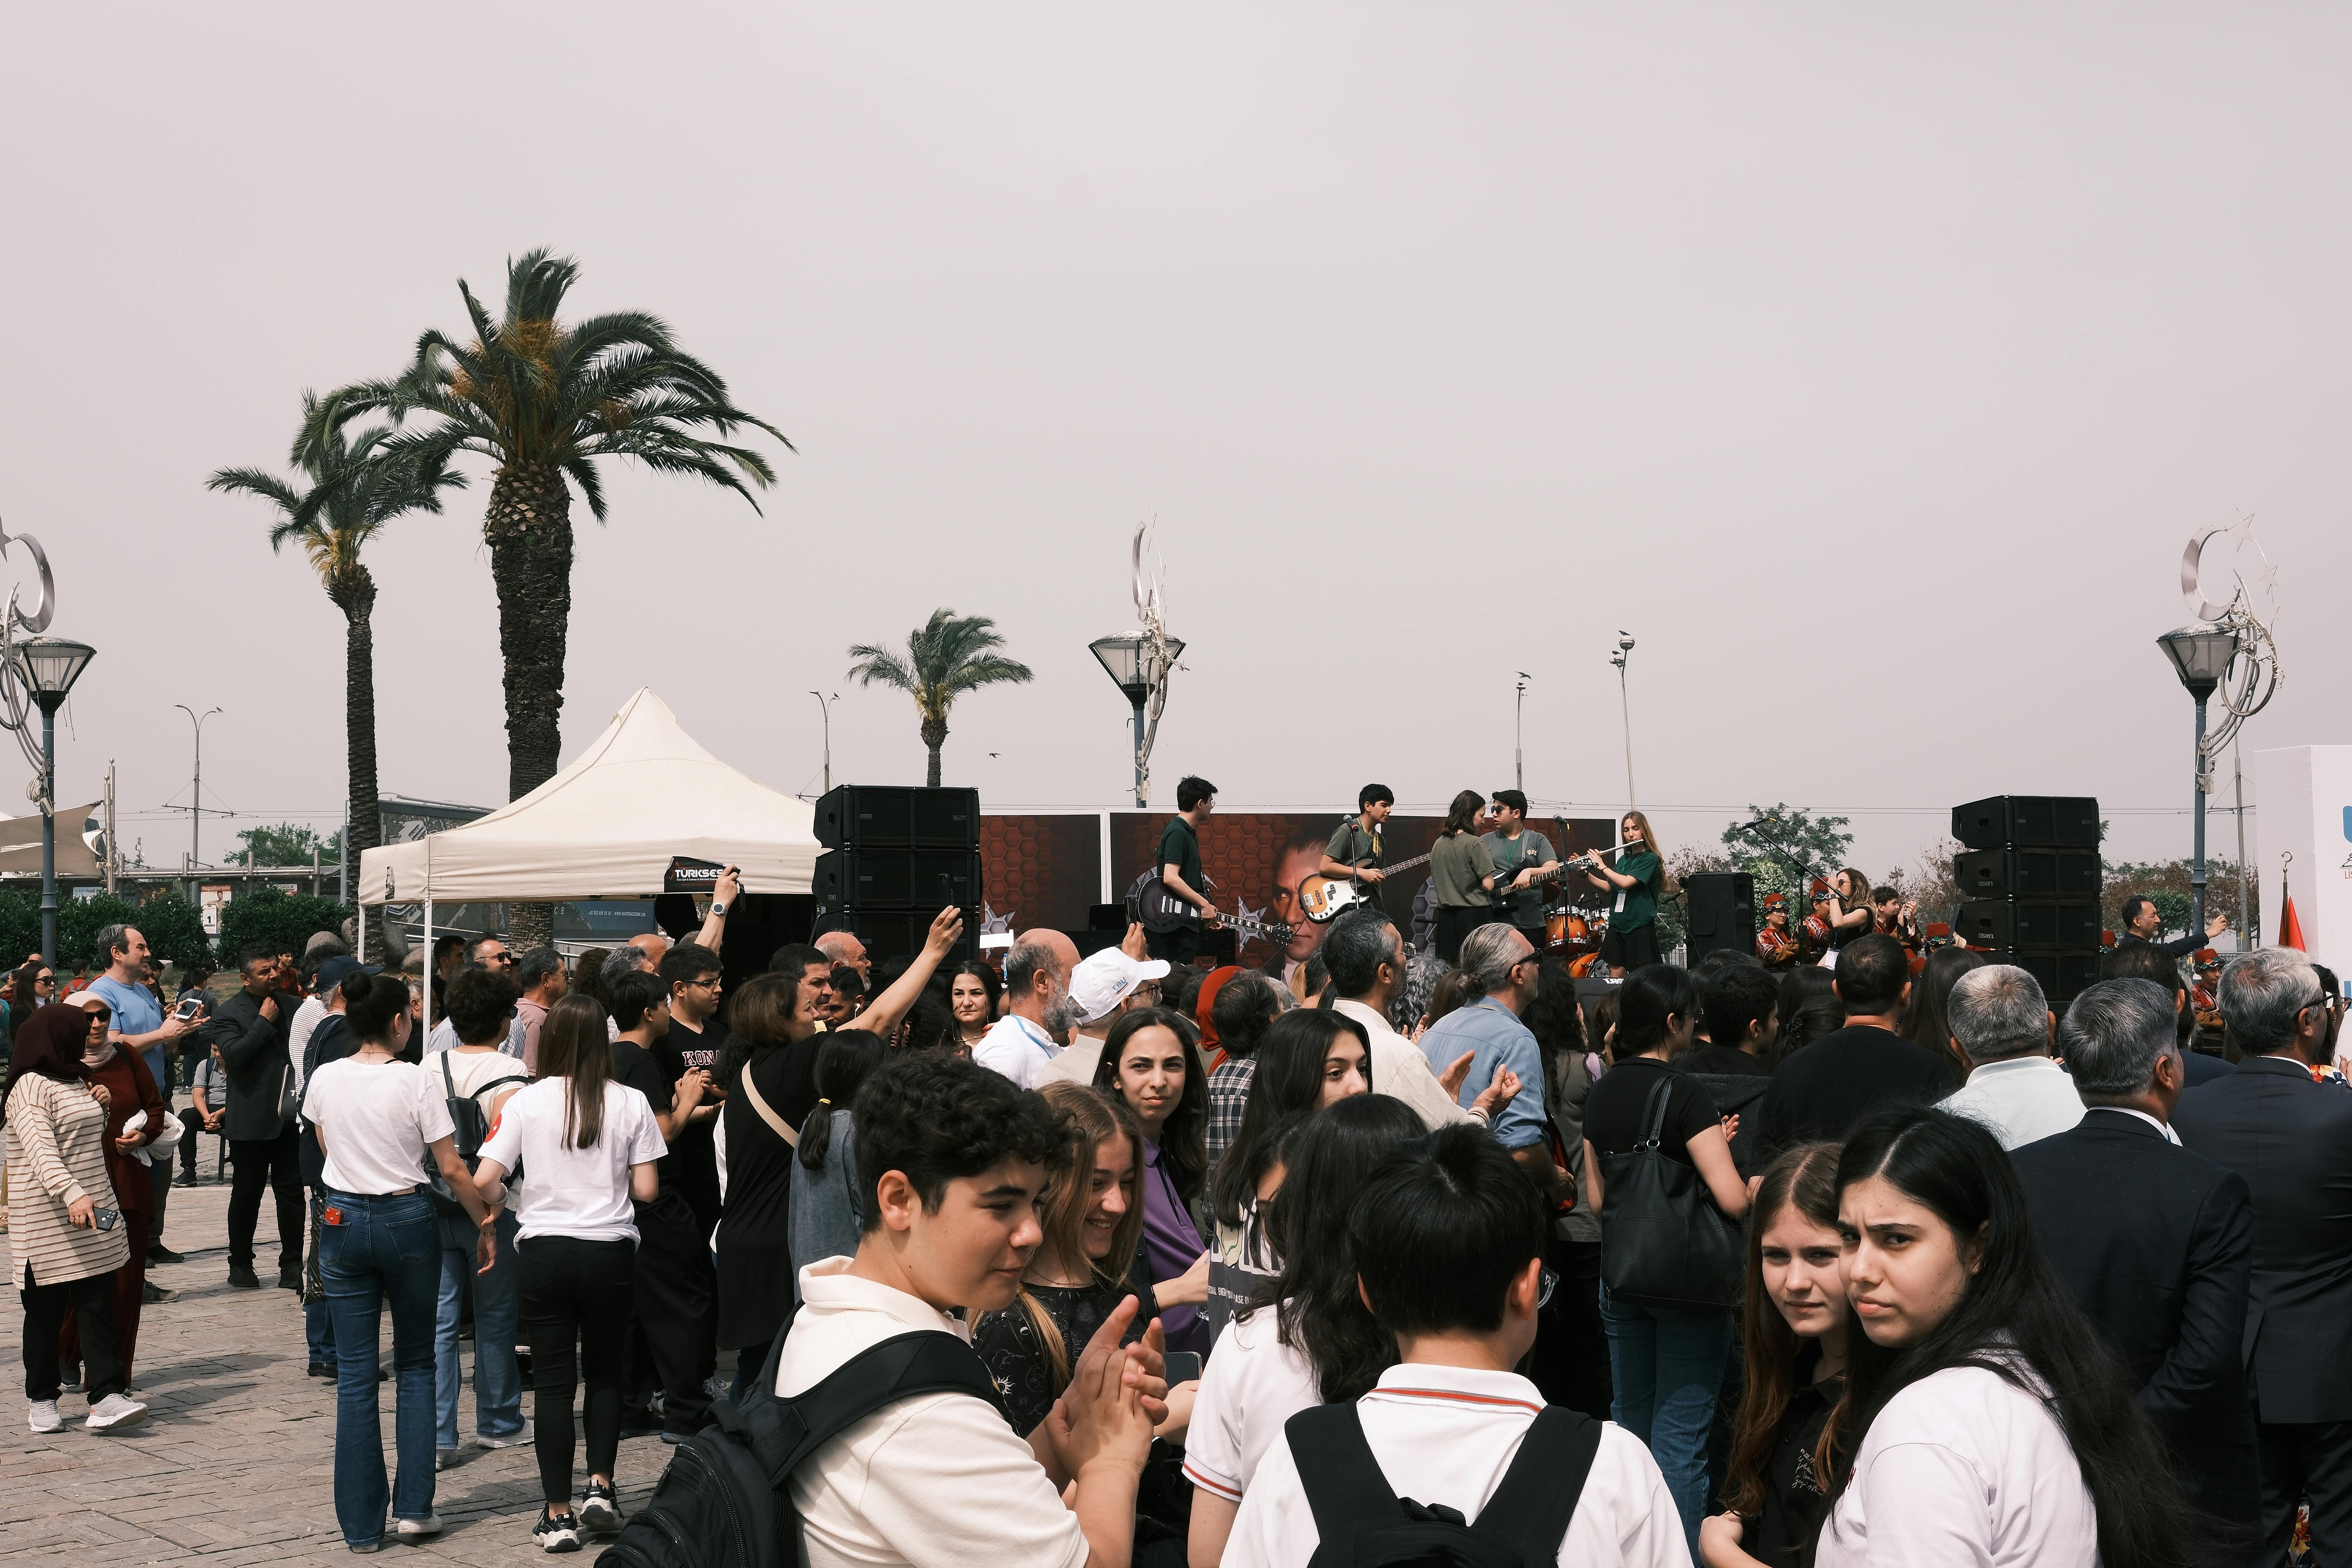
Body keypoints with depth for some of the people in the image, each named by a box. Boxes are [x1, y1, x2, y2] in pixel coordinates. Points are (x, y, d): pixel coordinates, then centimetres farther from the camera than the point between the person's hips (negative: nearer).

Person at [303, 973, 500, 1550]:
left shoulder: (325, 1080, 0)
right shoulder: (418, 1081, -11)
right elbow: (452, 1168, -9)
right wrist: (486, 1225, 2)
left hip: (343, 1220, 3)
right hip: (407, 1220, -2)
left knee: (355, 1373, 6)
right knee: (415, 1363, 14)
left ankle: (361, 1524, 9)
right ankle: (413, 1506, 9)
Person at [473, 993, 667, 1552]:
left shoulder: (526, 1102, -5)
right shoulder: (631, 1103, -4)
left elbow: (484, 1182, -8)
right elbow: (646, 1190, -4)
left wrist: (503, 1195, 14)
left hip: (543, 1250, 0)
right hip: (610, 1253, 0)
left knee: (553, 1381, 6)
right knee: (605, 1373, 18)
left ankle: (559, 1516, 7)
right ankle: (599, 1487, 7)